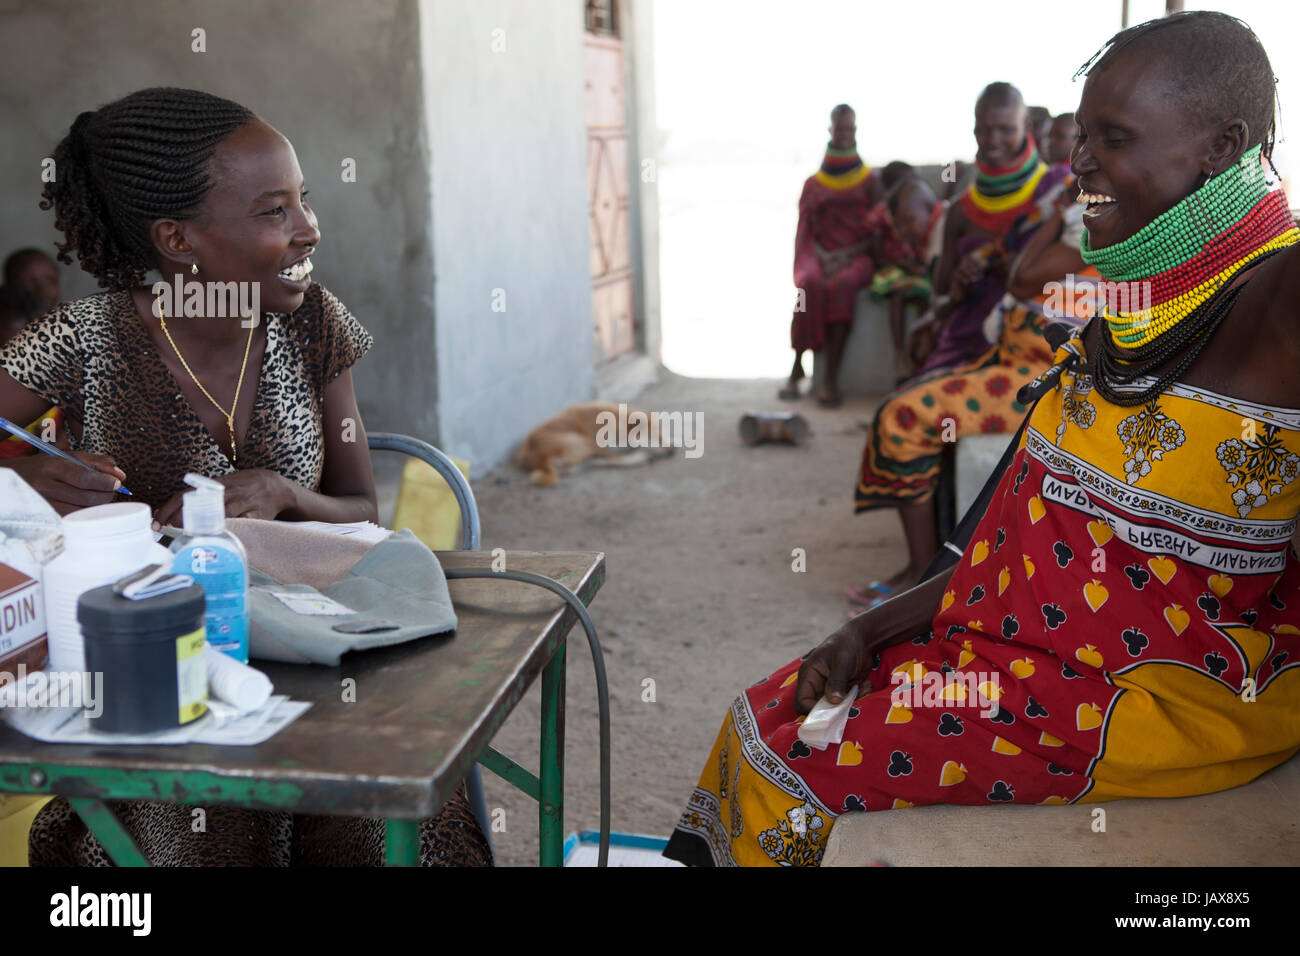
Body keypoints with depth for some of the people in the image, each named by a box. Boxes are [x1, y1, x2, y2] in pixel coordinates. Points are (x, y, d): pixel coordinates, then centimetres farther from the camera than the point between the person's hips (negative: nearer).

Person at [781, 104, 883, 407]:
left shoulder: (869, 180, 15)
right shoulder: (813, 184, 18)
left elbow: (877, 231, 8)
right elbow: (805, 232, 10)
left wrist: (848, 254, -9)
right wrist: (822, 256, -10)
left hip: (855, 257, -1)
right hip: (820, 256, 1)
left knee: (842, 285, -36)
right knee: (812, 285, -35)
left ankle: (830, 377, -41)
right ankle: (797, 368, -30)